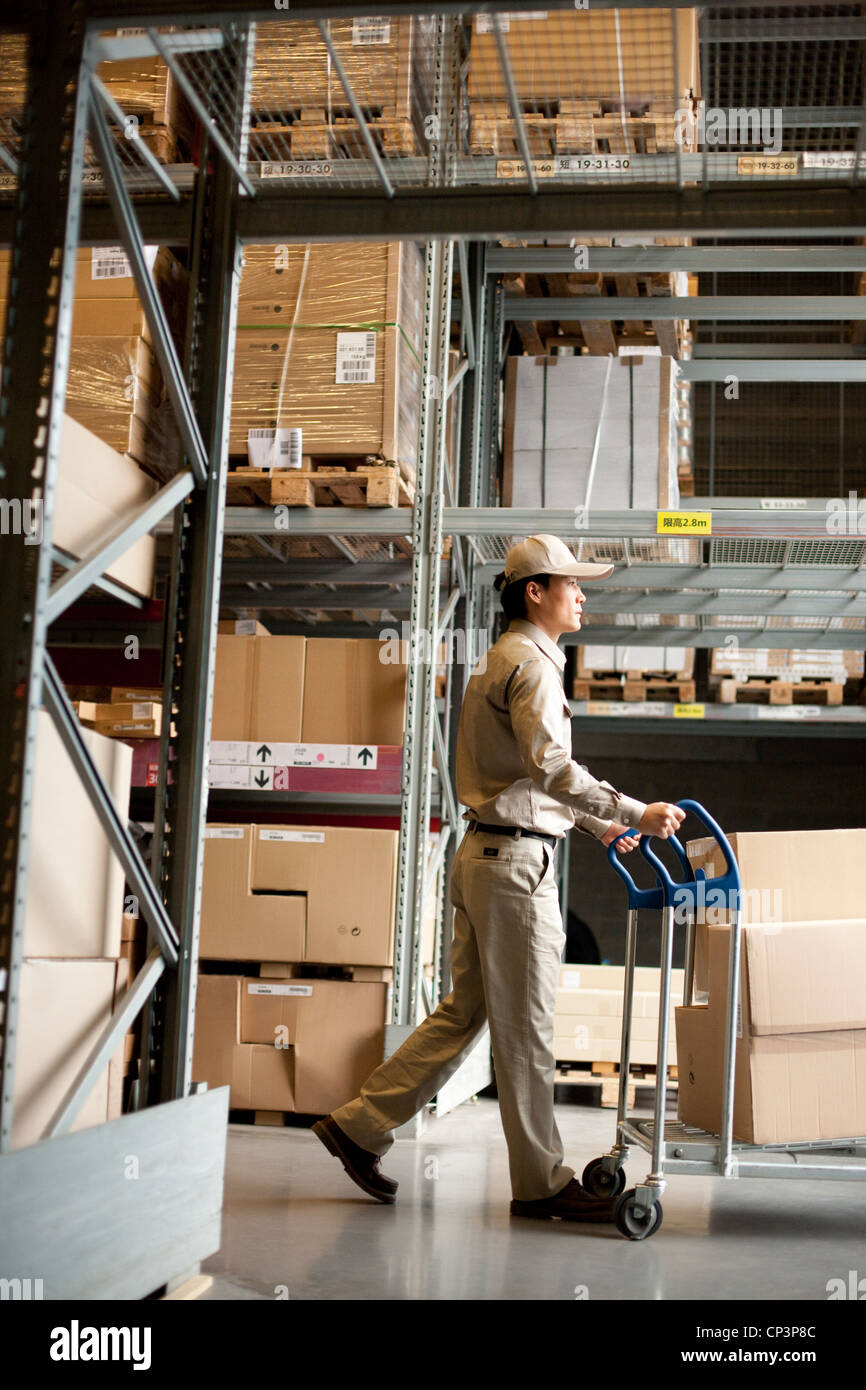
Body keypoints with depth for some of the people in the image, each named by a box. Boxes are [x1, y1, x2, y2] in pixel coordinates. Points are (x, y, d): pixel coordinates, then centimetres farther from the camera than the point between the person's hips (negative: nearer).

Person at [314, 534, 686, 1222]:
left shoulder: (500, 661, 21)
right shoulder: (530, 663, -11)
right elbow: (552, 767, -24)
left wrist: (599, 824, 27)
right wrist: (635, 812, -24)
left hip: (483, 854, 10)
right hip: (516, 858, -10)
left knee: (464, 1012, 14)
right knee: (525, 1024, -1)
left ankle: (359, 1126, 18)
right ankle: (542, 1181, 10)